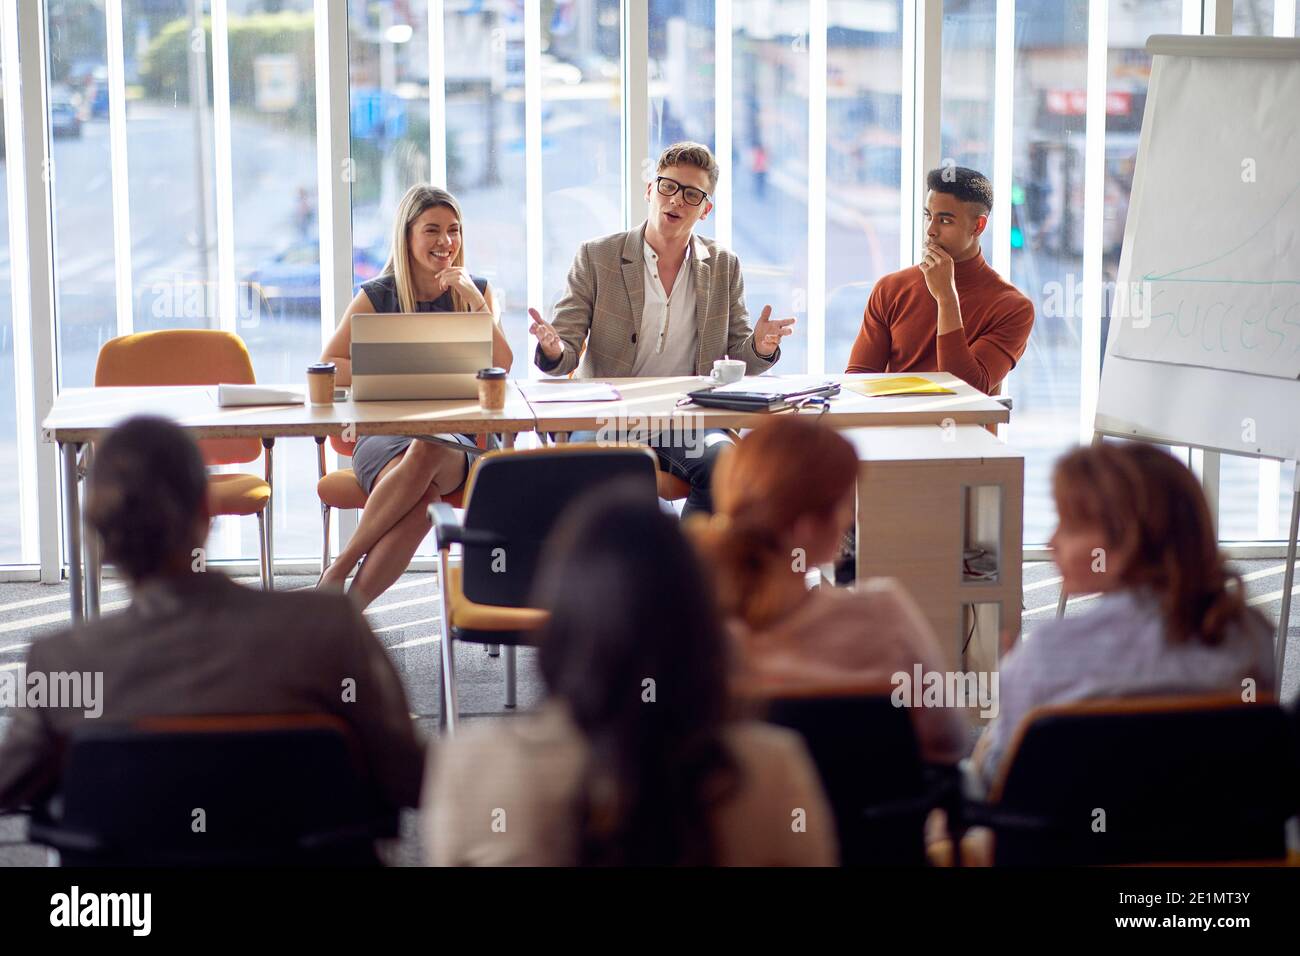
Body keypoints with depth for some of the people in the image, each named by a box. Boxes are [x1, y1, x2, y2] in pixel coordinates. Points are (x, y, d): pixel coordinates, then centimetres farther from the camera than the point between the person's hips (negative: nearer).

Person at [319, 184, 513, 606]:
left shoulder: (476, 291, 14)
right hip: (385, 433, -1)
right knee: (422, 498, -37)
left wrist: (474, 300, -7)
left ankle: (341, 567, -29)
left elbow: (501, 367, 1)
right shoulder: (377, 296, 9)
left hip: (455, 437, 1)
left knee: (429, 451, -39)